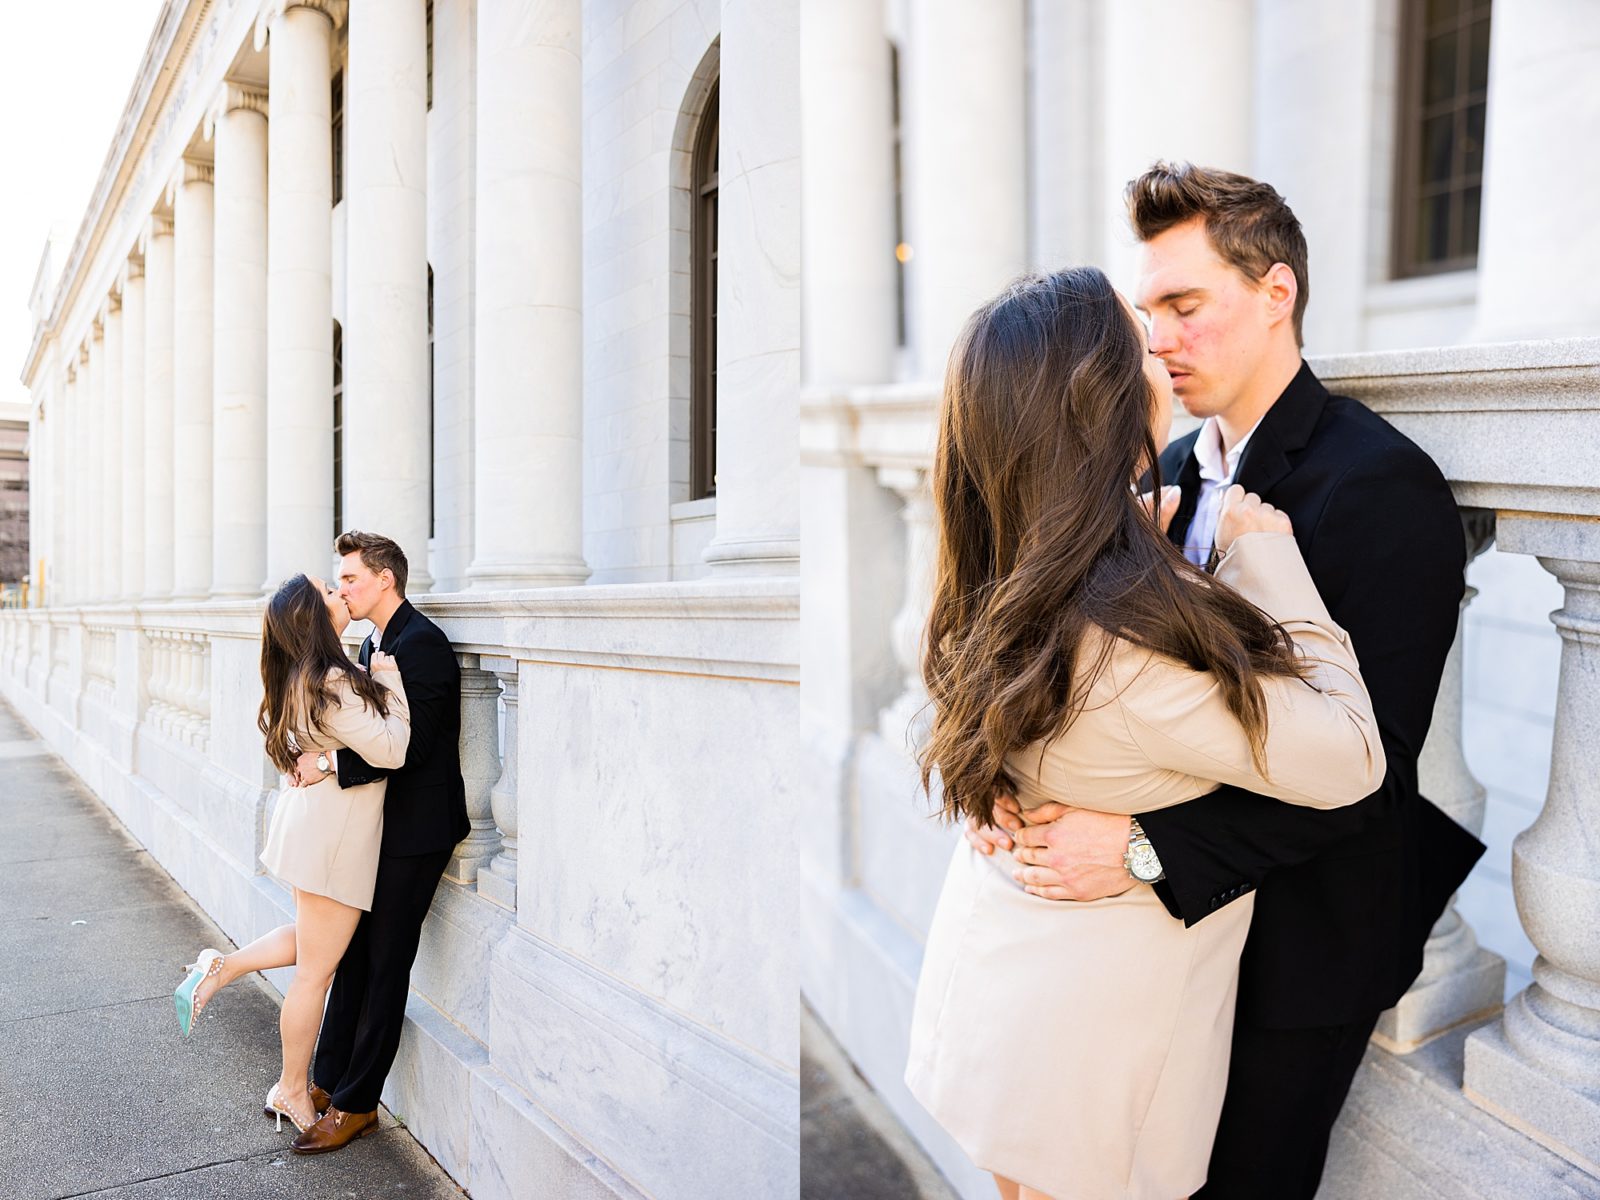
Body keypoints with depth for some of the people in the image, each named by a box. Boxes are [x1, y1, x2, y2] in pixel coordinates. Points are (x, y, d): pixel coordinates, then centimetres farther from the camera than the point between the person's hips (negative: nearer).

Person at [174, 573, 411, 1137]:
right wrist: (390, 681, -16)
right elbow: (390, 749, -24)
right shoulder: (334, 684, -24)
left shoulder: (300, 680, 6)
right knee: (316, 970, 7)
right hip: (334, 836, -9)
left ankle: (221, 968, 22)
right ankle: (292, 1092, 22)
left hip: (309, 819, 9)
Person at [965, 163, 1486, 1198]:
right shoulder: (1173, 469, 1)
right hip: (1179, 906, 6)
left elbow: (1364, 760, -25)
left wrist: (1146, 847, -31)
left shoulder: (1385, 484, -21)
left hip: (1299, 940, -6)